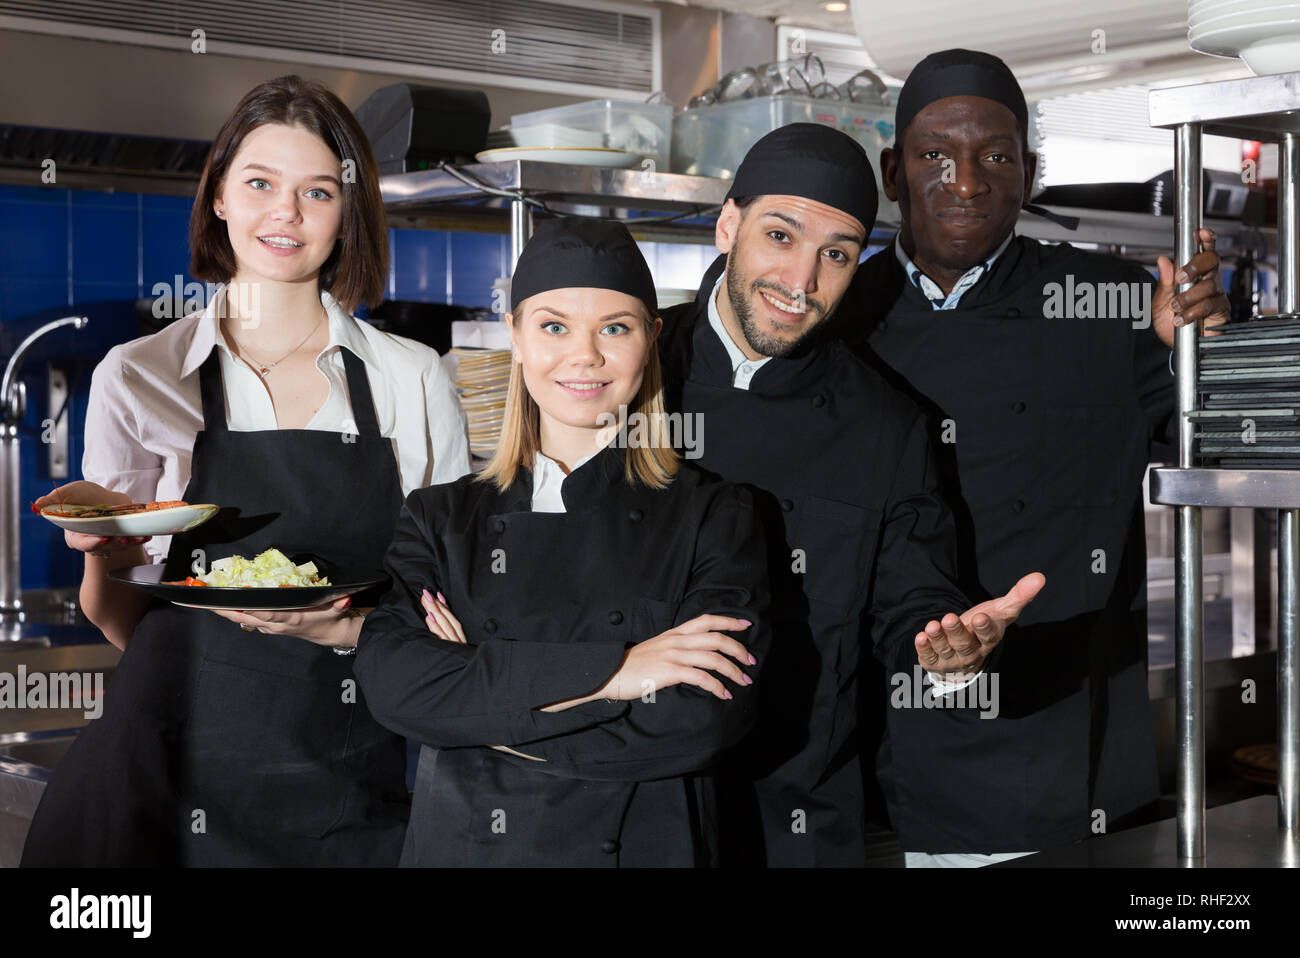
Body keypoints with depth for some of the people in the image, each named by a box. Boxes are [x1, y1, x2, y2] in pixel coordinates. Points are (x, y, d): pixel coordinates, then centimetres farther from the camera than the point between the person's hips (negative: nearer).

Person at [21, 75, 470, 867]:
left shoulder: (415, 379, 4)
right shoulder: (138, 378, 3)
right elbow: (121, 625, 7)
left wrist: (346, 628, -13)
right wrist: (105, 552, -15)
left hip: (354, 777, 1)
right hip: (183, 765, 0)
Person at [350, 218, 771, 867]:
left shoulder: (713, 517, -4)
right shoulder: (440, 518, 1)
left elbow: (706, 718, -16)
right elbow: (389, 680, -15)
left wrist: (487, 708, -15)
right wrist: (605, 672, -23)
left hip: (647, 846, -1)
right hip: (461, 844, 1)